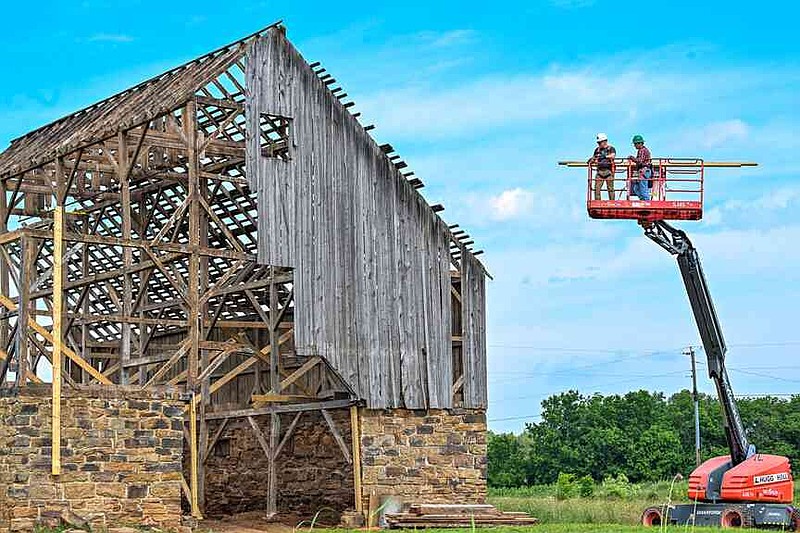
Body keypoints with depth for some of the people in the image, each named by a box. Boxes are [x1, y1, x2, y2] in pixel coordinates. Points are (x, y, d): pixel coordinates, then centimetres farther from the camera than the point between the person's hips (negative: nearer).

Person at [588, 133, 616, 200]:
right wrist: (591, 161, -1)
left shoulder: (611, 148, 1)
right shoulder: (597, 150, 16)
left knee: (610, 188, -2)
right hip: (600, 171, 4)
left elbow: (613, 155, -17)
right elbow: (594, 158, 21)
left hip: (608, 170, -4)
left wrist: (605, 156, -29)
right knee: (597, 188, -3)